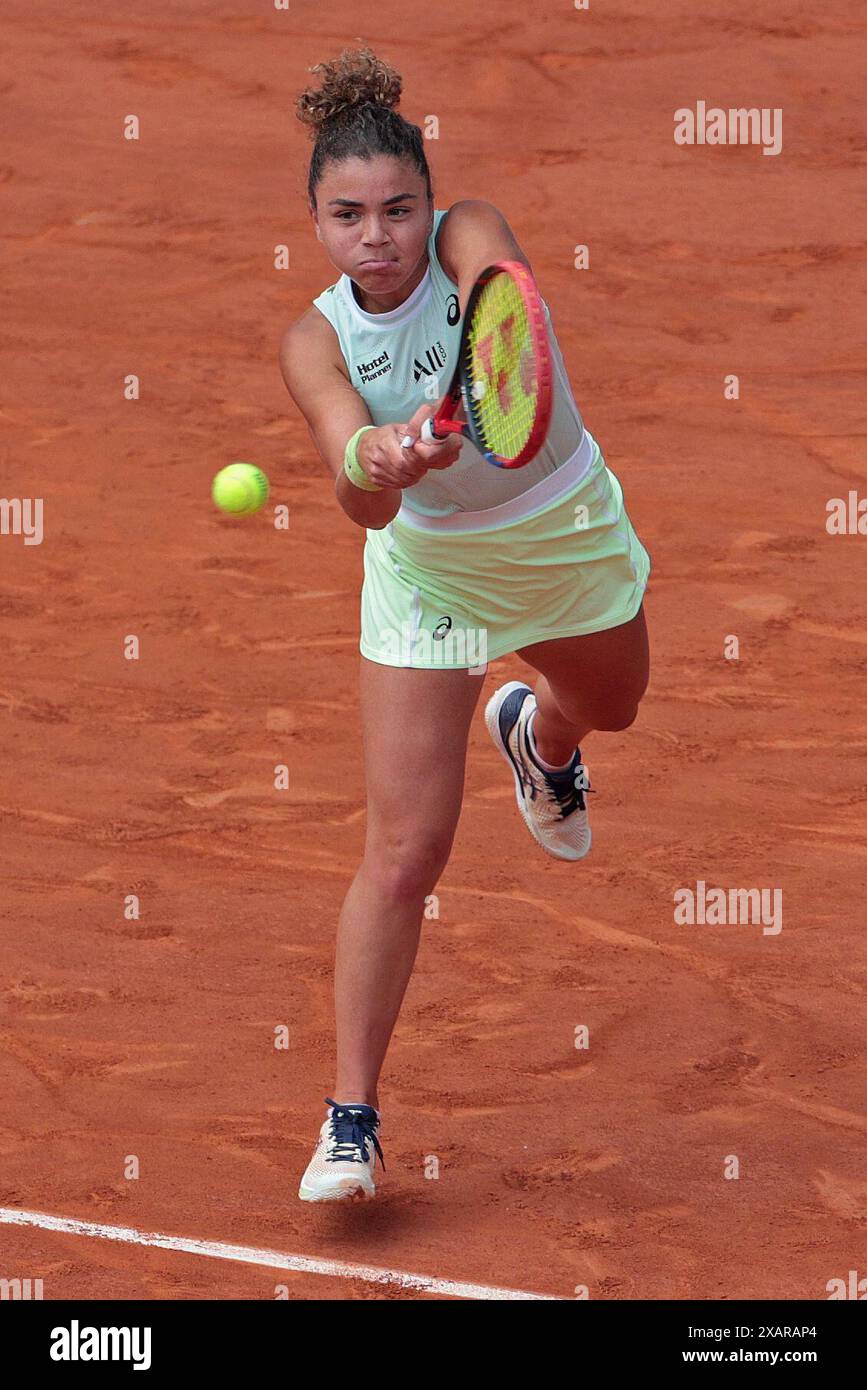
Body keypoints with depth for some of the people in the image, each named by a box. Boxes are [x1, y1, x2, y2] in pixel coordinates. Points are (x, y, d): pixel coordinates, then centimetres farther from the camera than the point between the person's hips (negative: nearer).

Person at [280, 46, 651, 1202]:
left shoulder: (469, 235, -26)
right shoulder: (316, 342, -24)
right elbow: (362, 504, -39)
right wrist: (377, 463, -63)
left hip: (571, 532, 2)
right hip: (430, 568, -2)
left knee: (610, 706, 34)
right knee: (405, 853, -9)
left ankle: (535, 736, 73)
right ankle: (352, 1119, 0)